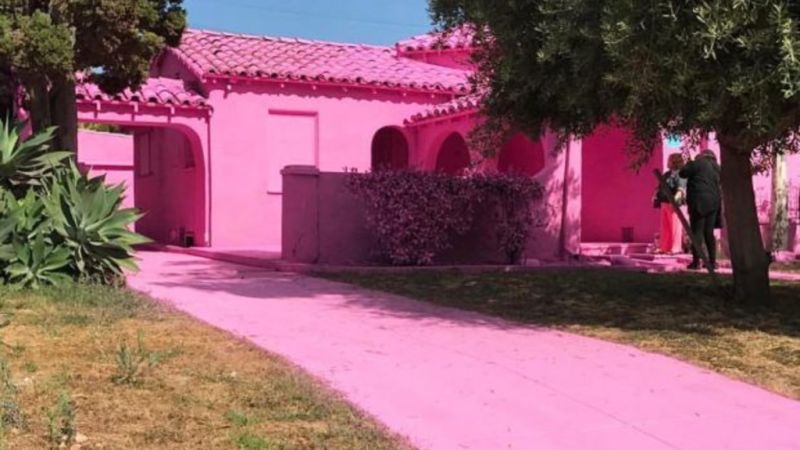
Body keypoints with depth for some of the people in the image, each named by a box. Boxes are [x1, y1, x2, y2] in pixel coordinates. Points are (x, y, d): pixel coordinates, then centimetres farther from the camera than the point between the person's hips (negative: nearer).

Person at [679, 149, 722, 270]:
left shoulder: (698, 163, -3)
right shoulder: (717, 167, 17)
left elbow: (683, 173, -2)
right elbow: (717, 183, 20)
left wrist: (691, 165, 14)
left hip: (699, 201, -6)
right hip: (713, 202, 6)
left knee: (697, 232, -5)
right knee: (709, 232, 11)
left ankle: (696, 261, -9)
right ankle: (712, 261, 9)